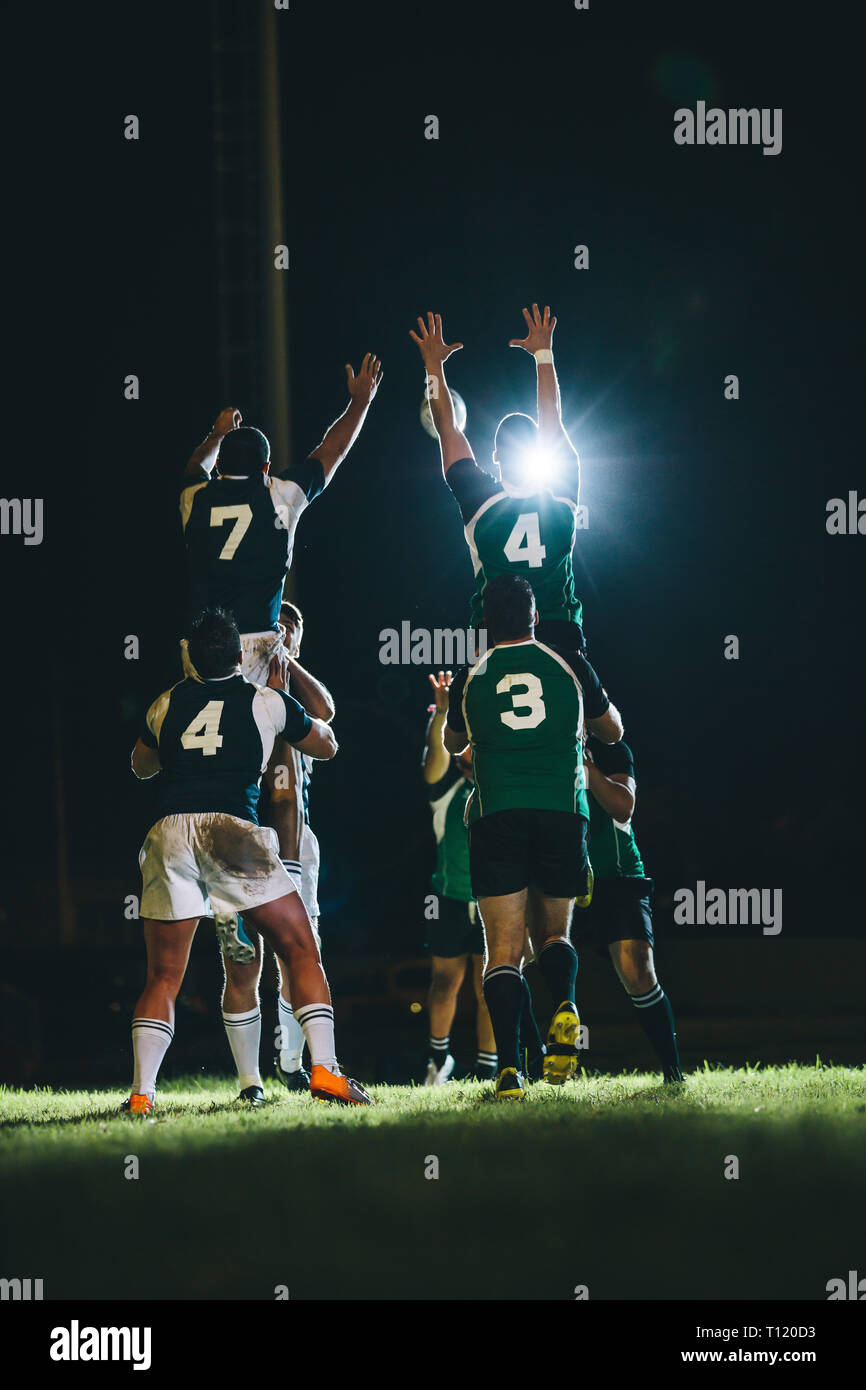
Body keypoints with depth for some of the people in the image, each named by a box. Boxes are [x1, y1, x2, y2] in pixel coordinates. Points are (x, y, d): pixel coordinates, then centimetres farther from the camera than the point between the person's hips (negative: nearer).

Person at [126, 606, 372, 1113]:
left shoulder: (167, 703, 18)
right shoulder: (268, 702, 11)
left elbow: (141, 765, 37)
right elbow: (327, 744, 29)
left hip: (170, 835, 3)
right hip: (231, 832, -3)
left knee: (164, 976, 9)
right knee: (302, 952, 6)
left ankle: (141, 1093, -3)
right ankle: (325, 1070, -7)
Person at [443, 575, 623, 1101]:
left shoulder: (471, 679, 11)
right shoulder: (569, 665, 9)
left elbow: (454, 744, 31)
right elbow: (613, 730, 25)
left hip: (497, 818, -1)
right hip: (563, 814, 1)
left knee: (505, 949, -1)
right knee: (553, 932, 18)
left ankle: (509, 1069, -18)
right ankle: (565, 1007, -15)